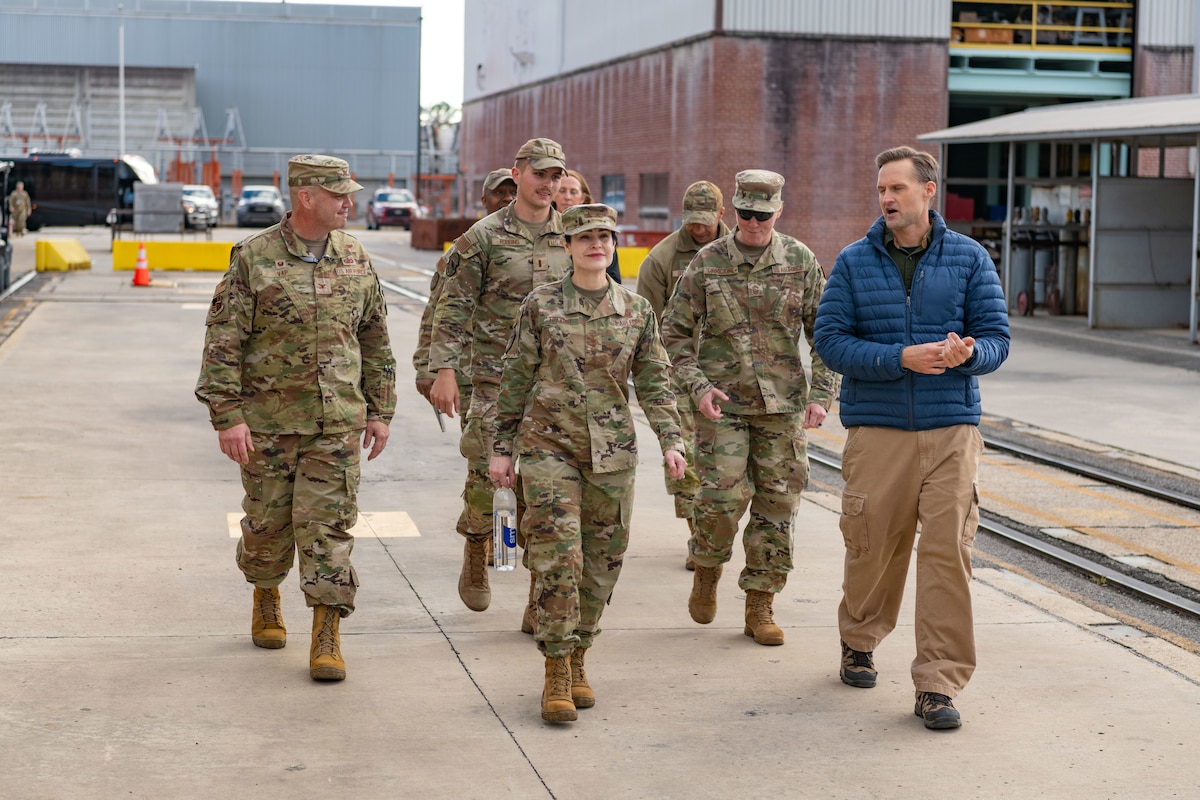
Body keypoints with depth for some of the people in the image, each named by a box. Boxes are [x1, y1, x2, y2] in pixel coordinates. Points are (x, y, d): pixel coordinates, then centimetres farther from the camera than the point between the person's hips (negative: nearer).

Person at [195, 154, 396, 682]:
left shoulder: (356, 260, 6)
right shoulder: (254, 258, -6)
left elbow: (375, 340, 14)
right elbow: (223, 341, -7)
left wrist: (380, 411, 12)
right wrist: (226, 416, -12)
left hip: (338, 421, 2)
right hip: (268, 417, -2)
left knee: (329, 524, -3)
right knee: (268, 521, 10)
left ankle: (327, 636, 0)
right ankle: (266, 600, 37)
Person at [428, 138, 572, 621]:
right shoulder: (485, 236, -1)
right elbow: (453, 307, -2)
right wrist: (444, 370, -10)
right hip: (497, 379, -2)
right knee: (488, 475, -2)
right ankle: (476, 548, 30)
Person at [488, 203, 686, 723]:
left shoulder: (637, 311, 6)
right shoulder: (541, 305, 0)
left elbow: (654, 383, 9)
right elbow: (515, 381, 3)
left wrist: (670, 440, -3)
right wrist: (502, 447, 2)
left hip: (612, 451, 3)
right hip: (549, 446, -3)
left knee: (602, 560, 6)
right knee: (557, 556, -10)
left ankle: (577, 660, 22)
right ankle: (556, 675, -3)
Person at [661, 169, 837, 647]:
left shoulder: (801, 261, 3)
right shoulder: (708, 262, 0)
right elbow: (675, 331, 5)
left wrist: (821, 394, -3)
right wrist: (698, 385, -8)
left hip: (783, 405, 2)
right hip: (722, 403, -2)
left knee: (777, 504, 3)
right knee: (723, 497, -11)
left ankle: (760, 607, 14)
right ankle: (707, 570, 20)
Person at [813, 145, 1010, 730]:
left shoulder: (969, 258, 6)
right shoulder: (854, 262, 5)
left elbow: (996, 338, 5)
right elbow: (831, 340, -2)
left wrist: (966, 353, -19)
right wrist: (902, 358, -15)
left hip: (951, 429, 0)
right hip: (875, 428, 0)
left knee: (948, 550, -7)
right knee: (873, 545, 6)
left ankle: (938, 684, -1)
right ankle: (859, 642, 33)